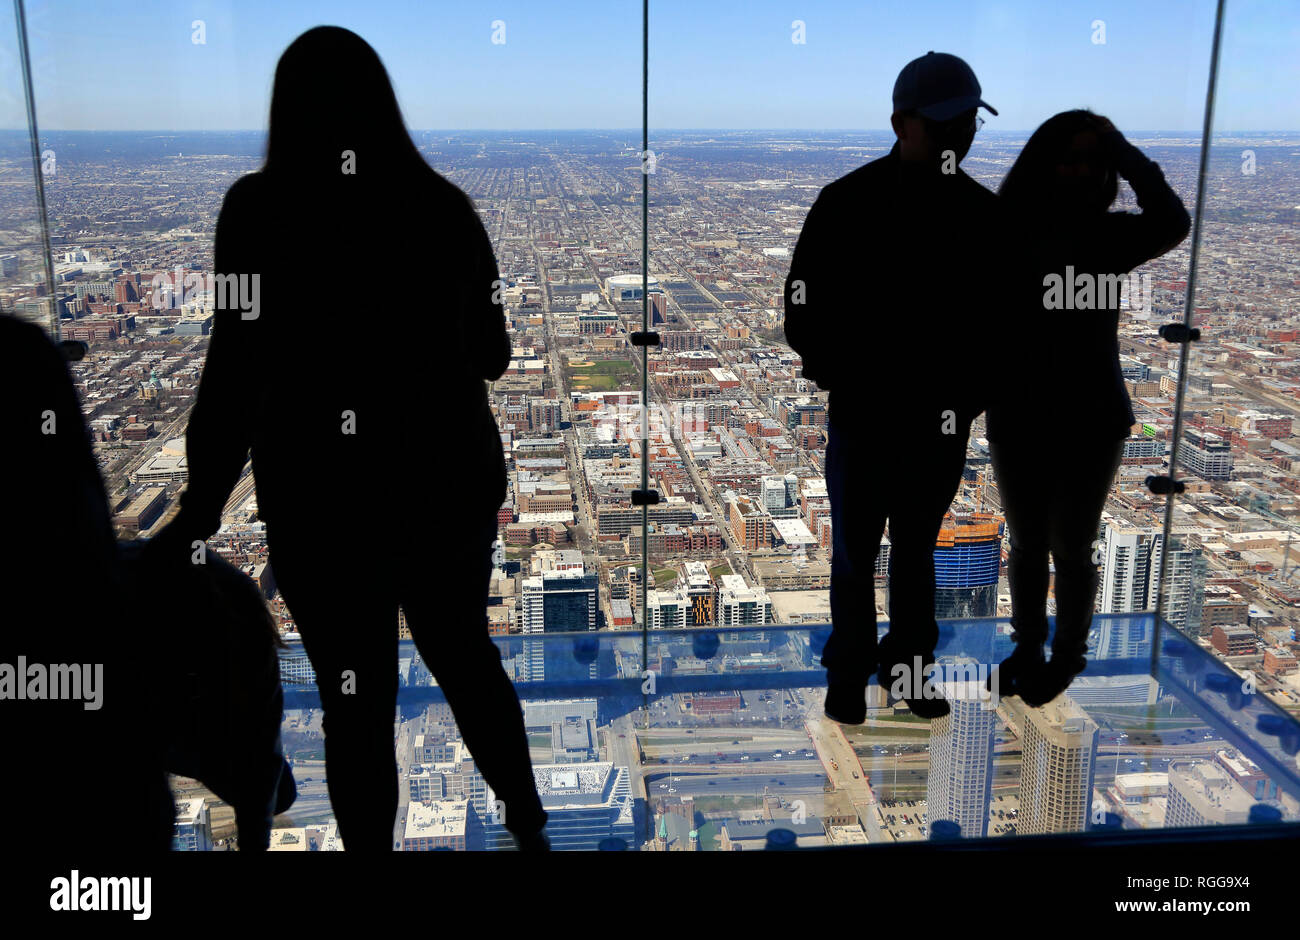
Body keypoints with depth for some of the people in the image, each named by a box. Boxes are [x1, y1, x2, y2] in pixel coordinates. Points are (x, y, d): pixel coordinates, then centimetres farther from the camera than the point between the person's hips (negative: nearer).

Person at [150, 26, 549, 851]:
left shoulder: (262, 207, -11)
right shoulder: (443, 203, 0)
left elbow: (240, 370, -14)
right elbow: (490, 353, 7)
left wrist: (203, 504, -5)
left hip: (326, 493, -4)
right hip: (452, 478, 4)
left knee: (357, 695, 10)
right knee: (465, 654, 23)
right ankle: (529, 822, 39)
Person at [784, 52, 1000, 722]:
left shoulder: (983, 212, 1)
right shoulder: (847, 203, -9)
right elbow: (804, 313, -6)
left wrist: (975, 390, -4)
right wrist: (850, 385, -13)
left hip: (944, 423, 3)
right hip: (864, 421, -3)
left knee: (918, 552, 17)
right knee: (855, 556, 10)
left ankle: (908, 663, 34)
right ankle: (848, 674, 27)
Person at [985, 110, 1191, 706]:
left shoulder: (1108, 236, -6)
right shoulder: (1007, 232, -4)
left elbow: (1171, 223, -26)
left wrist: (1122, 149, -19)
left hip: (1090, 422, -1)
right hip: (1017, 421, 2)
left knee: (1071, 550, 10)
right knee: (1026, 545, 16)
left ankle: (1068, 655, 32)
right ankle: (1027, 646, 36)